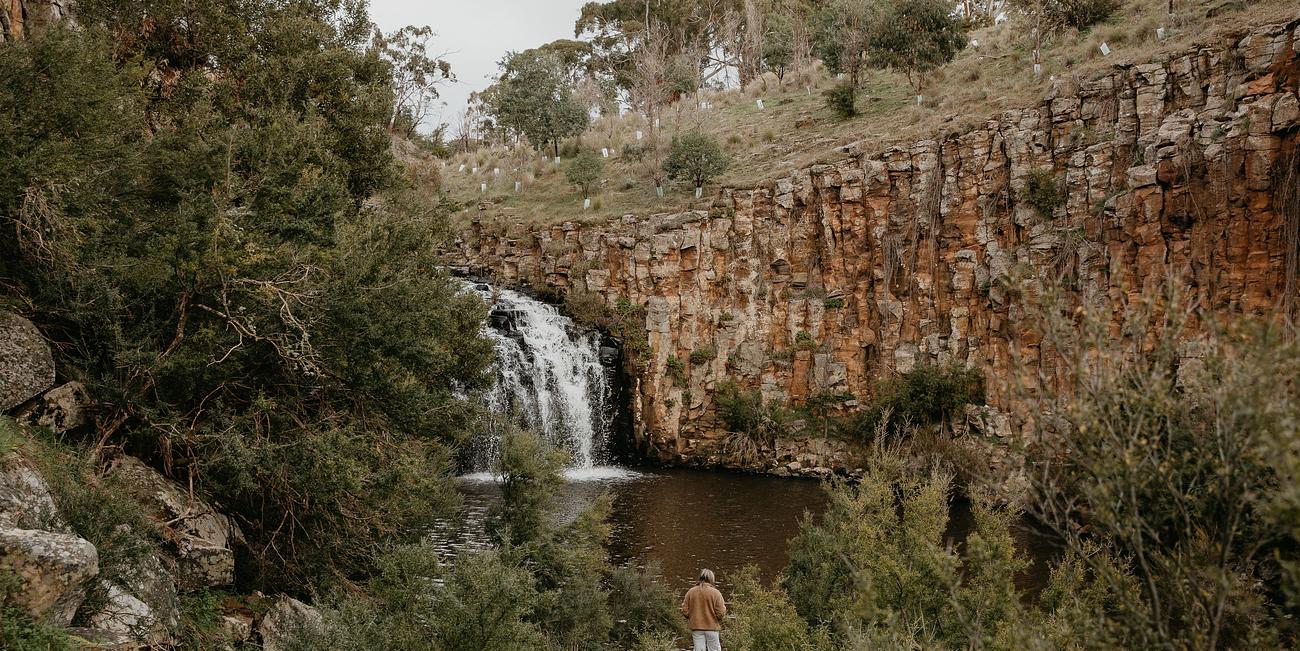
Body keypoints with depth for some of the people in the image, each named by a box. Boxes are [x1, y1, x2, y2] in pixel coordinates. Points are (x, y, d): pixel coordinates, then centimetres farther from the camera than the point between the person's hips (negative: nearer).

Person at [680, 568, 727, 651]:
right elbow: (721, 612, -14)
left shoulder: (690, 592, -2)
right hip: (712, 627, -2)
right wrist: (724, 608, 8)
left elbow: (685, 611, -1)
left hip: (696, 627, 2)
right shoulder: (715, 593, -10)